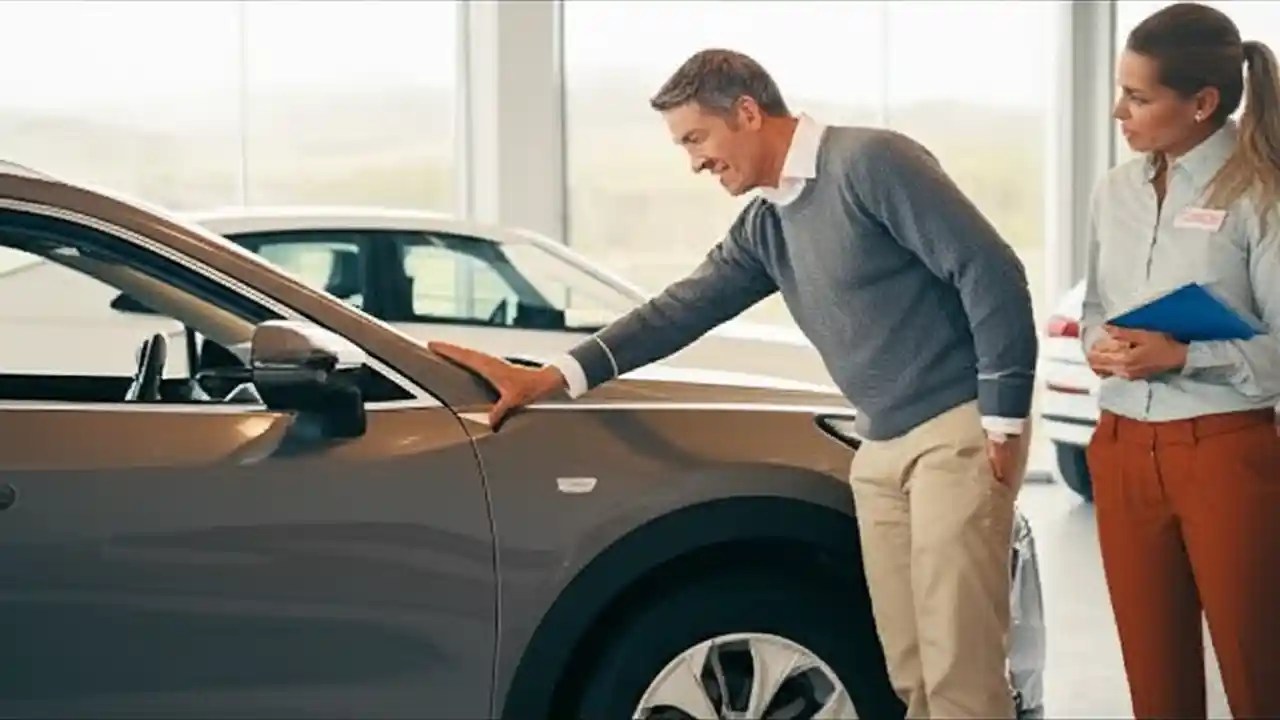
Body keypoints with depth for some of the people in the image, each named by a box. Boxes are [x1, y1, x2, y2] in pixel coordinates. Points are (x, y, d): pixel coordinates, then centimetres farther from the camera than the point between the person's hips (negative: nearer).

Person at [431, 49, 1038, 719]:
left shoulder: (868, 162, -11)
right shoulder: (762, 225, 15)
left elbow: (991, 273, -14)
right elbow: (681, 308, 17)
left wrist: (1002, 419, -14)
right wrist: (549, 378, 13)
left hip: (958, 428, -8)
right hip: (882, 446, 8)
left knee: (960, 666, -9)